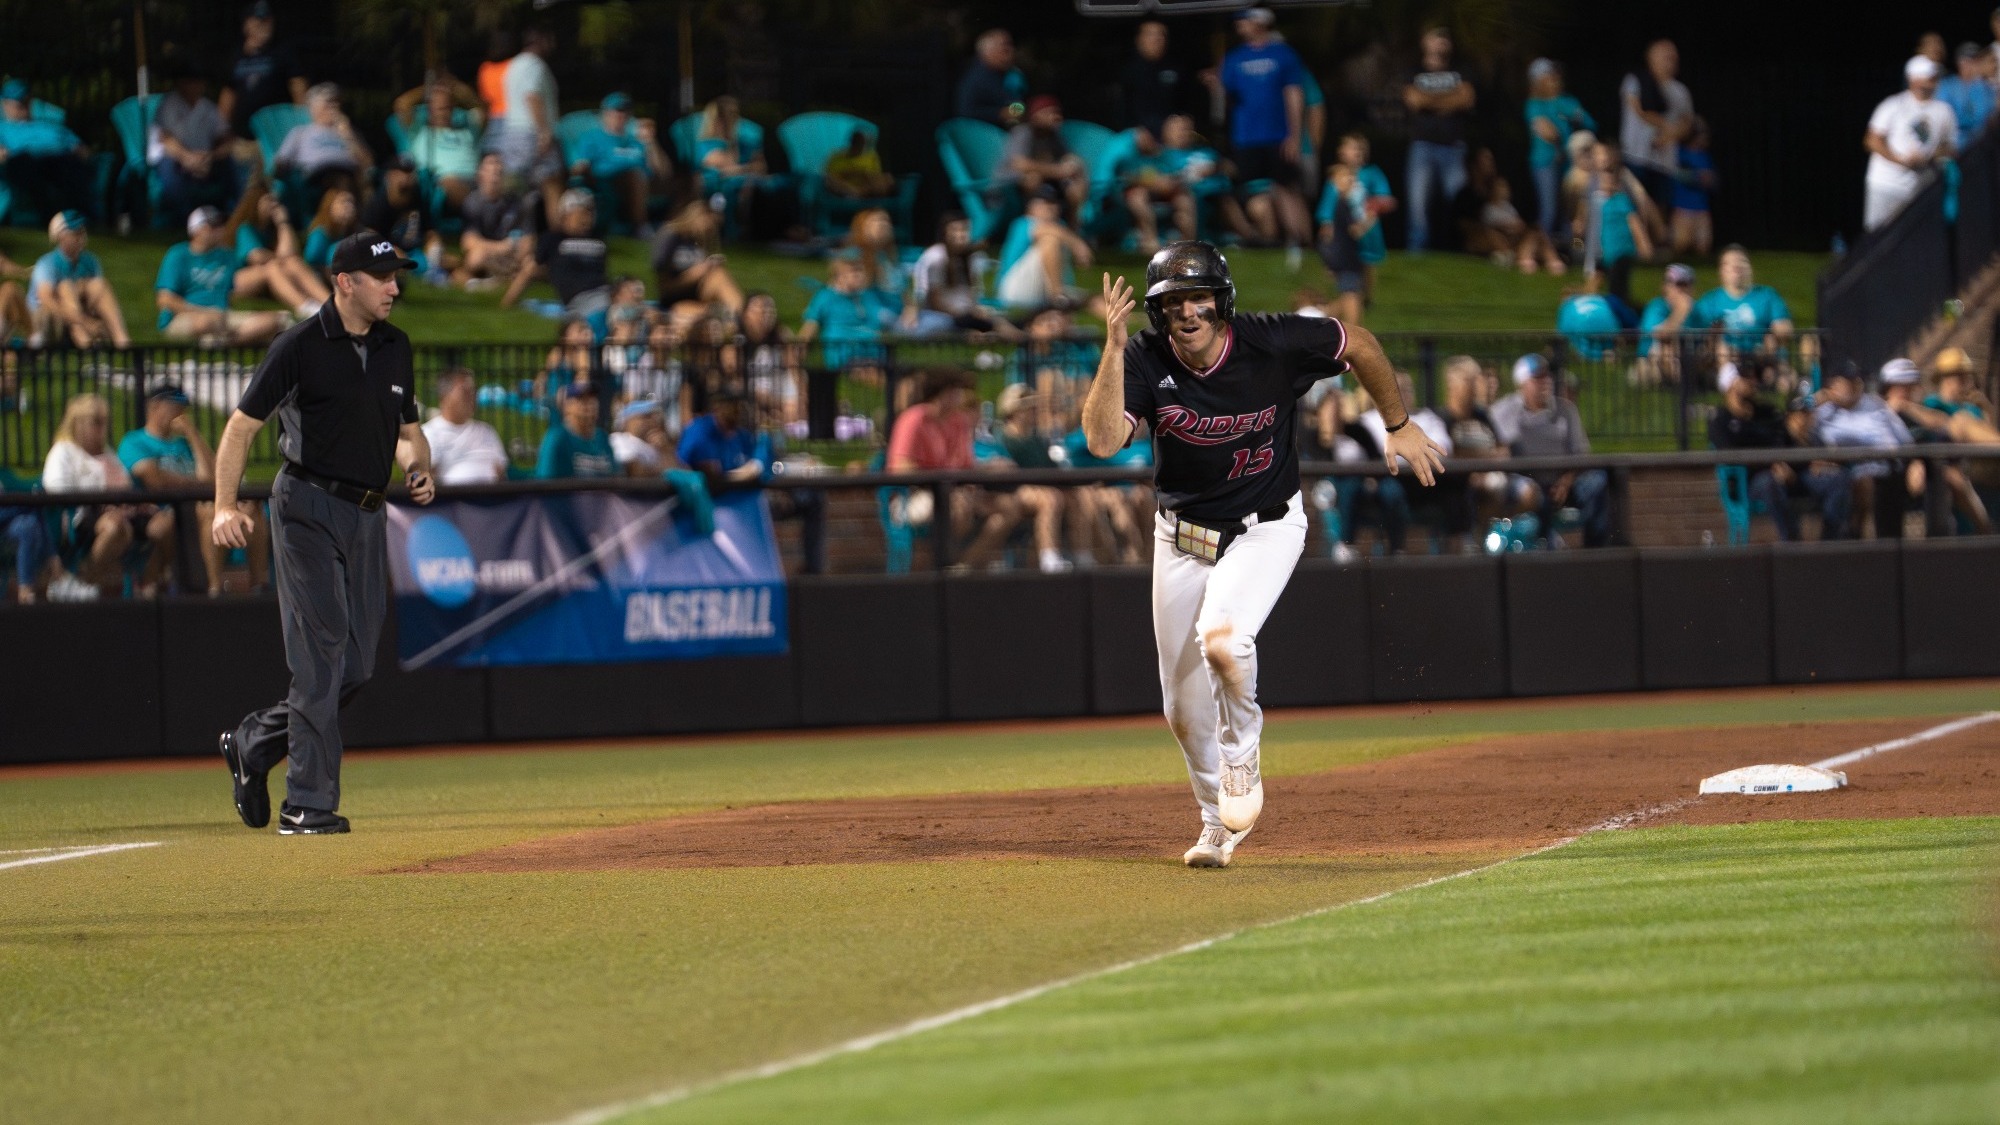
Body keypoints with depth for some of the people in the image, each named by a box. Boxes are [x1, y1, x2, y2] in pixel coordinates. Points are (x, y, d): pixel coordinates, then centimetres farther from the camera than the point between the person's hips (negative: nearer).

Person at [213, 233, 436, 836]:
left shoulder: (394, 347, 12)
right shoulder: (300, 346, -8)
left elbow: (407, 429, 23)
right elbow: (243, 424, -7)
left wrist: (418, 468, 0)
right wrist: (225, 506, -18)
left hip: (368, 515, 7)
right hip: (309, 509, -7)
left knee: (356, 666, 5)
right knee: (321, 655, -12)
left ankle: (253, 745, 25)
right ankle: (307, 804, -10)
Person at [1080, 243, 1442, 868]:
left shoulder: (1275, 345, -20)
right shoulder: (1145, 361, -16)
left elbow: (1359, 345, -3)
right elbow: (1103, 440, -31)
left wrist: (1399, 426, 4)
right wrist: (1113, 347, -36)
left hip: (1266, 529, -3)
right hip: (1181, 535, 3)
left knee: (1222, 639, -31)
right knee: (1185, 710, 6)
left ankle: (1242, 754, -3)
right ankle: (1218, 824, 31)